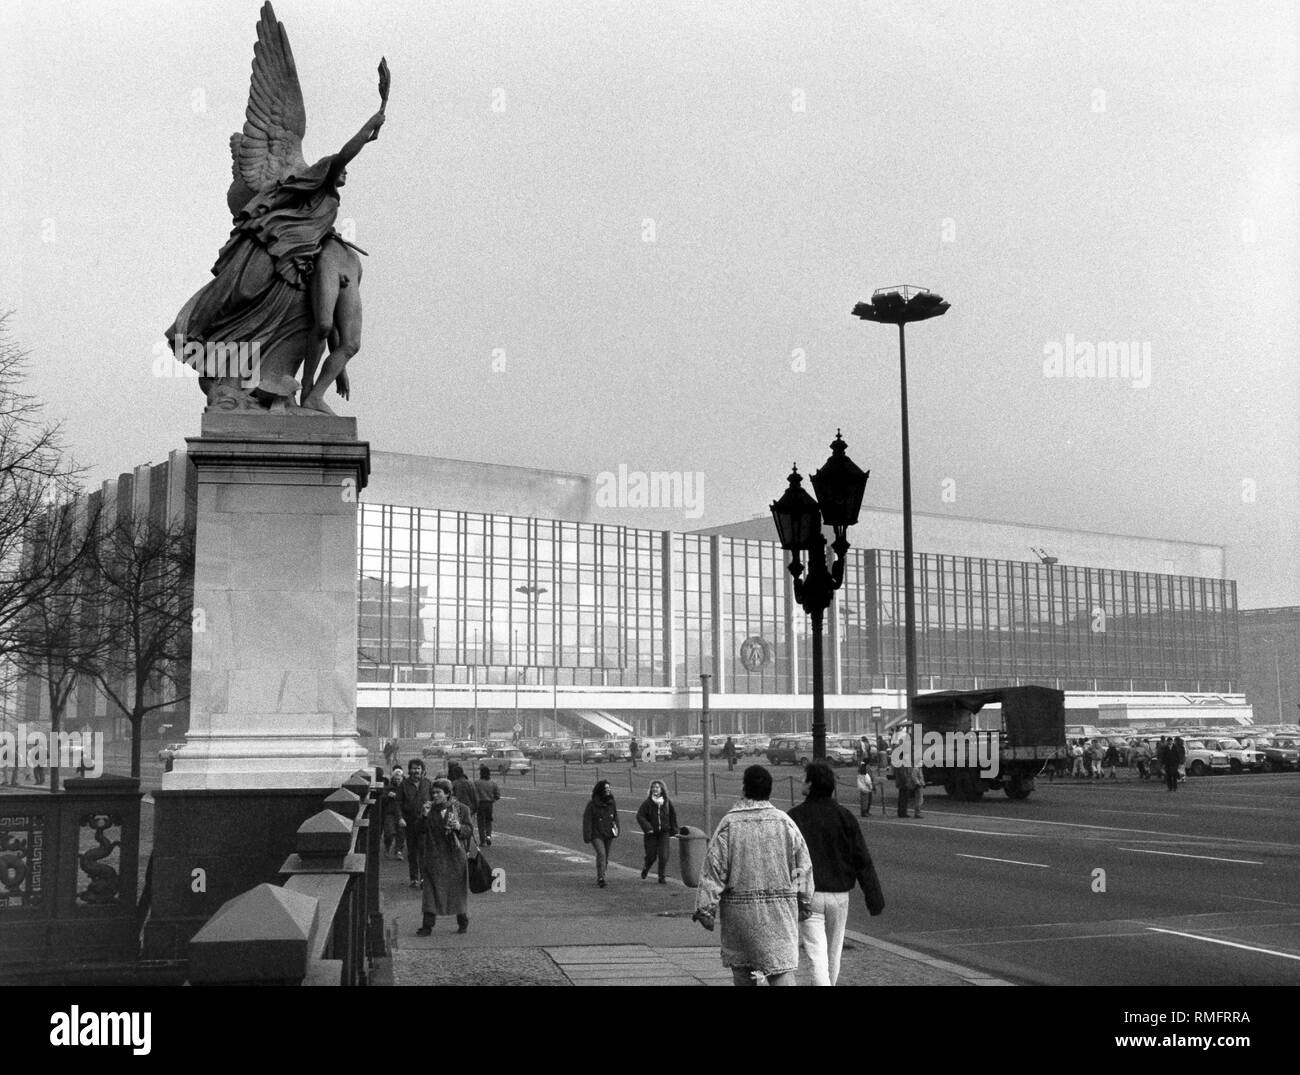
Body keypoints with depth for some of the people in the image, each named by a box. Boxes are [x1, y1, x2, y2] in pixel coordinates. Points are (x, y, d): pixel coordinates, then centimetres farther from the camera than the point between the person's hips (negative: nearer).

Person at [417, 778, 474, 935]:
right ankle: (427, 925, -1)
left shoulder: (461, 809, -2)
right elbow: (421, 831, 6)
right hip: (435, 856, 2)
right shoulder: (430, 809, 6)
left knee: (458, 890, 7)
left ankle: (463, 922, 24)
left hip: (455, 856, -2)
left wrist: (459, 827, -21)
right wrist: (425, 816, -9)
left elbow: (470, 829, -2)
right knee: (431, 889, -4)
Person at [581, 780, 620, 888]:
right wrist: (587, 836, -12)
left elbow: (615, 818, 14)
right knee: (601, 854, -19)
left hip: (608, 834, 5)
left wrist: (616, 832, 11)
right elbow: (587, 820, -9)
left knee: (606, 856, 10)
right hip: (596, 834, -5)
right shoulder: (592, 804, -11)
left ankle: (600, 877, 25)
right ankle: (600, 878, -18)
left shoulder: (612, 803, 4)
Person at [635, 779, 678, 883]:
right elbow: (640, 816, -10)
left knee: (663, 856, -6)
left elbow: (673, 815, 13)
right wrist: (647, 827, -22)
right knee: (651, 856, 2)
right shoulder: (647, 803, -6)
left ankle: (662, 877, 6)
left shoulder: (667, 802, 1)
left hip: (664, 833, 1)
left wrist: (673, 830, 11)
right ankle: (645, 869, 34)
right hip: (651, 833, -1)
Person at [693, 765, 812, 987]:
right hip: (780, 907, 1)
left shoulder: (729, 823, -7)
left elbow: (714, 868, -7)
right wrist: (805, 902, 14)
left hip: (739, 907, -1)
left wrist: (705, 909, -2)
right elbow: (803, 865, 3)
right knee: (782, 965, -2)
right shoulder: (784, 822, -1)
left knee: (741, 968, 15)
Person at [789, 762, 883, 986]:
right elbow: (863, 860, -2)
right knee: (833, 956, 19)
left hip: (808, 896, -3)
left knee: (817, 957, -5)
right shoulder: (844, 816, -1)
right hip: (839, 894, 3)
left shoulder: (794, 817, -7)